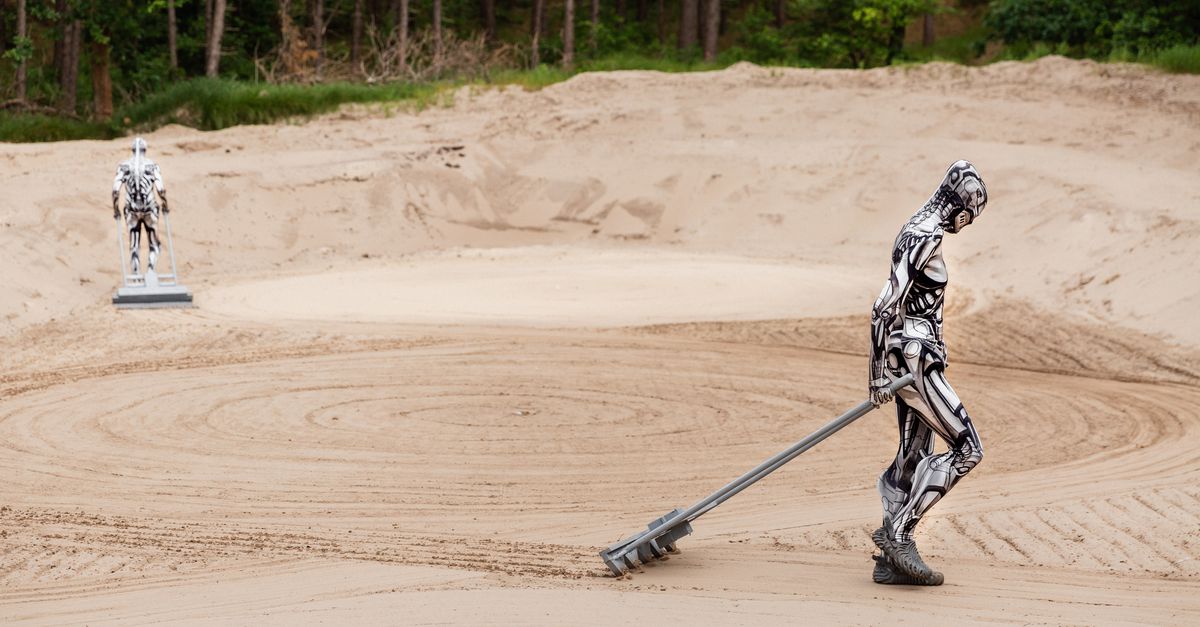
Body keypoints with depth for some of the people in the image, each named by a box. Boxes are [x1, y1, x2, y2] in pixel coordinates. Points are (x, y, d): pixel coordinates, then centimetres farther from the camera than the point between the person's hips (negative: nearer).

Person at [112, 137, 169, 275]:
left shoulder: (123, 166, 0)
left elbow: (115, 191, -9)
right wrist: (165, 205, 4)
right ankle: (151, 270, -11)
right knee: (154, 245, 12)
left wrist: (115, 209, 4)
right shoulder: (152, 165, -4)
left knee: (134, 247, 11)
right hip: (150, 210, -1)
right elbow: (161, 190, -13)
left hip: (131, 210, 1)